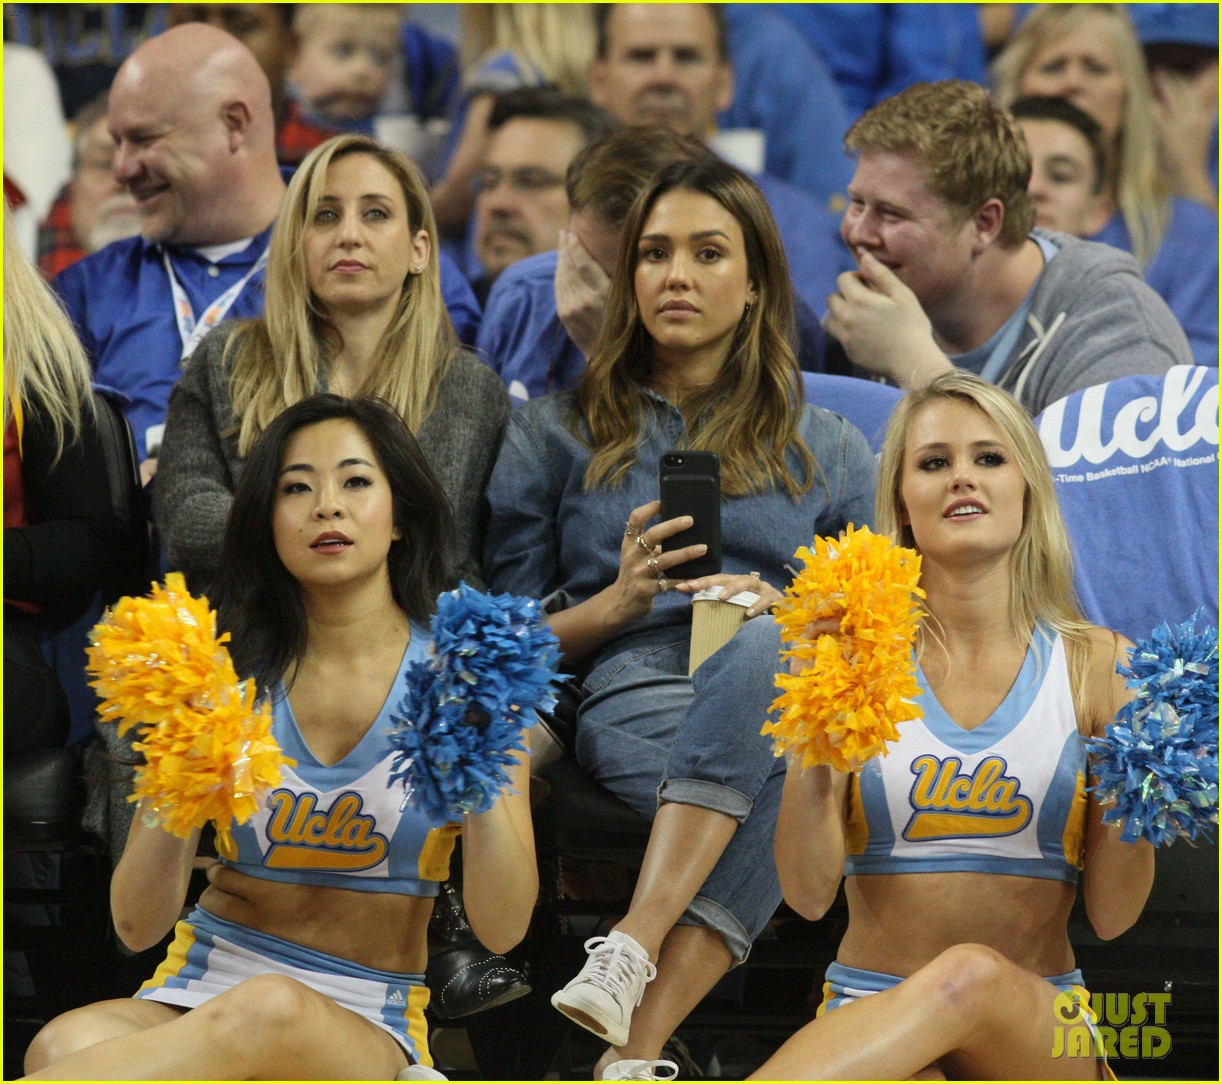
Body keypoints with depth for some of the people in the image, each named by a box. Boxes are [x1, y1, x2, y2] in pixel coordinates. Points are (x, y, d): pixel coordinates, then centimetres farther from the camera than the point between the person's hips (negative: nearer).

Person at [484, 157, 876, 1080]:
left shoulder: (826, 449, 25)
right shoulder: (558, 434, 22)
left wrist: (780, 610, -2)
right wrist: (620, 598, -4)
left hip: (787, 686, 1)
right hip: (631, 700, -1)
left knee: (761, 650, -41)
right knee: (780, 770, -40)